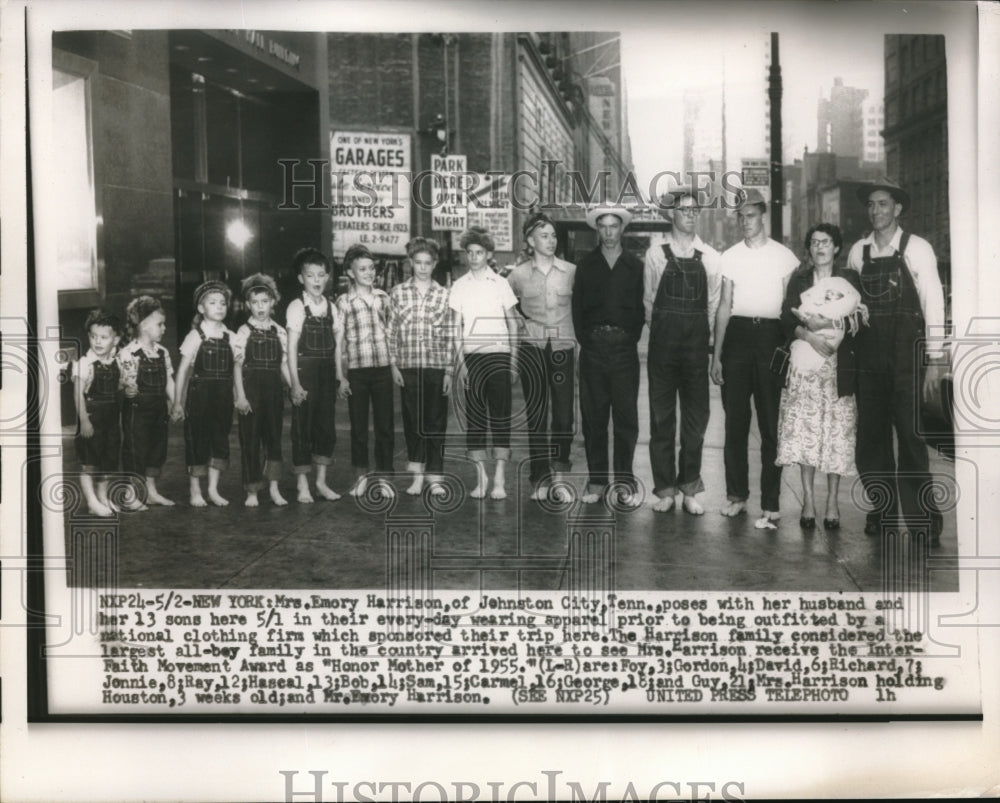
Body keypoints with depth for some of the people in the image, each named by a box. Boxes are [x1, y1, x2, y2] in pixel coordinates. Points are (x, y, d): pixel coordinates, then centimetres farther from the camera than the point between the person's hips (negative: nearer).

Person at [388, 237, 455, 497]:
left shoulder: (443, 295, 6)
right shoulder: (398, 293, 6)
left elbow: (450, 336, 6)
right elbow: (391, 332, 6)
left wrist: (449, 370, 1)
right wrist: (394, 365, -1)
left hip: (436, 366, 0)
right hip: (408, 367, 0)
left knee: (436, 422, 2)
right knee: (412, 420, 4)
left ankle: (434, 478, 9)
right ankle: (417, 475, 14)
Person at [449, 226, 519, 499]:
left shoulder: (501, 284, 5)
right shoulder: (459, 286, 7)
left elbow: (513, 324, 8)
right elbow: (456, 328, 6)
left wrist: (514, 361, 1)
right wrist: (460, 361, -3)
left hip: (498, 354, -1)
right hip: (471, 356, 1)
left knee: (500, 416, -5)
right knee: (474, 417, 1)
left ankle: (500, 479, -4)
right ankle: (481, 476, 8)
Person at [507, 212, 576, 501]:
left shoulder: (571, 271, 2)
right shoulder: (519, 274, 1)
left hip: (563, 347, 1)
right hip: (532, 348, -1)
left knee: (564, 413, -1)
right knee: (536, 415, 1)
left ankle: (557, 473, 14)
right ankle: (541, 477, 10)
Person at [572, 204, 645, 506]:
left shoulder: (635, 266, 7)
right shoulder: (586, 265, 11)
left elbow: (641, 307, 6)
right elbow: (577, 307, 9)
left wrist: (631, 339, -3)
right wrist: (584, 339, 1)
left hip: (624, 348, -1)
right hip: (593, 347, 1)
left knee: (626, 416, -1)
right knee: (593, 415, 3)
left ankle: (624, 480, 6)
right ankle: (596, 479, 10)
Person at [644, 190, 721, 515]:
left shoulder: (710, 257, 4)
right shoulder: (656, 254, 1)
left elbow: (714, 303, 6)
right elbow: (649, 300, 5)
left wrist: (707, 337, 4)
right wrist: (661, 331, 6)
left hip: (697, 343, 1)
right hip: (663, 342, -1)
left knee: (696, 418, 5)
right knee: (661, 418, 4)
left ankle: (689, 488, 15)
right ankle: (665, 489, 12)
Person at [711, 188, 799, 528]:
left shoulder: (784, 256, 4)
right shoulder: (730, 256, 10)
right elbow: (724, 306, 9)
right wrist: (716, 355, 4)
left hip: (770, 337, -2)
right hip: (737, 334, 2)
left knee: (771, 423, -1)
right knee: (735, 420, 6)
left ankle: (770, 505, 3)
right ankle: (736, 494, 17)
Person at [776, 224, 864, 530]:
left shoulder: (849, 279, 12)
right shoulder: (798, 280, 14)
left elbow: (858, 320, 2)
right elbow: (786, 320, 3)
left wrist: (823, 323, -10)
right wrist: (809, 335, -14)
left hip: (838, 365, -1)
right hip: (804, 364, 1)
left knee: (837, 432, -4)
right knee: (803, 432, -4)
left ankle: (832, 502, 4)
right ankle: (808, 500, 3)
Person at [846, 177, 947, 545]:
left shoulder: (917, 249, -2)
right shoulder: (858, 252, 8)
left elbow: (933, 302, -4)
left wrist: (935, 359, -8)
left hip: (906, 355, -4)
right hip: (868, 355, 4)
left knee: (909, 435, -4)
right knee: (870, 435, 7)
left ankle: (922, 519, 7)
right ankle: (882, 509, 22)